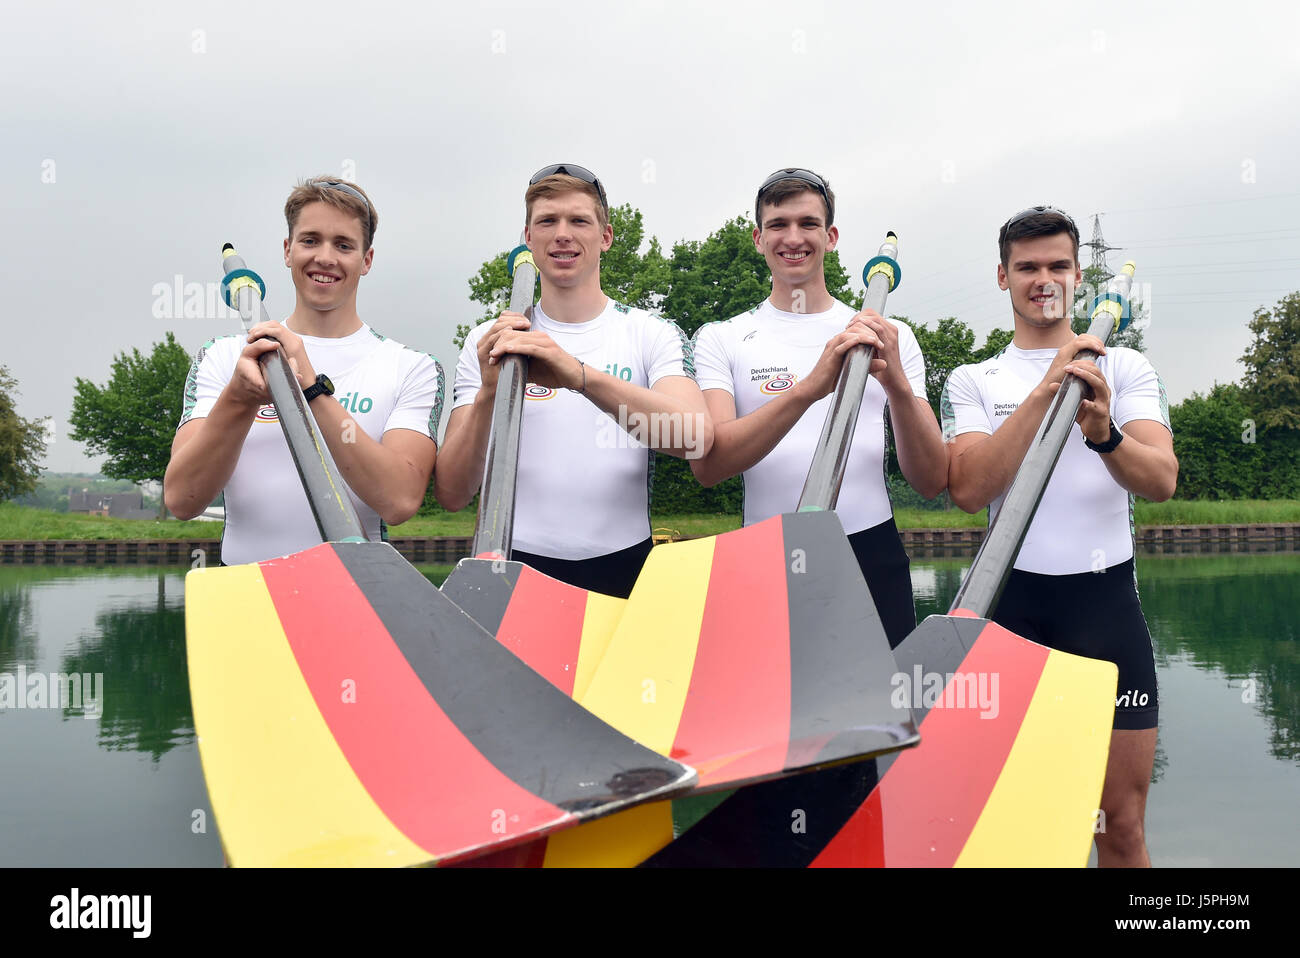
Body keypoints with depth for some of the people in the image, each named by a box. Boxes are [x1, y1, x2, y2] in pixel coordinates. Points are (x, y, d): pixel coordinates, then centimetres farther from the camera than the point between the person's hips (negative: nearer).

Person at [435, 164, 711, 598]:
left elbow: (697, 438, -16)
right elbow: (452, 494, 1)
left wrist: (579, 375, -27)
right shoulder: (487, 343, 9)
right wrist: (488, 393, -15)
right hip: (517, 562, 1)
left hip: (621, 564, 0)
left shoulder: (652, 334, 5)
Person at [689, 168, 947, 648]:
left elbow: (932, 482, 1)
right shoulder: (720, 339, 4)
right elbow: (707, 464, -14)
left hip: (874, 559, 1)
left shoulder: (891, 337, 8)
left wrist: (896, 383, -17)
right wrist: (810, 387, -26)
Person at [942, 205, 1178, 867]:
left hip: (1107, 597, 0)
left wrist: (1104, 433, -31)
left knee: (1122, 825, 4)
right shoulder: (972, 382, 6)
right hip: (1014, 599, 0)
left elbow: (1161, 480, -10)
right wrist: (1045, 390, -19)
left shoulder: (1125, 369, 7)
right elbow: (968, 489, -12)